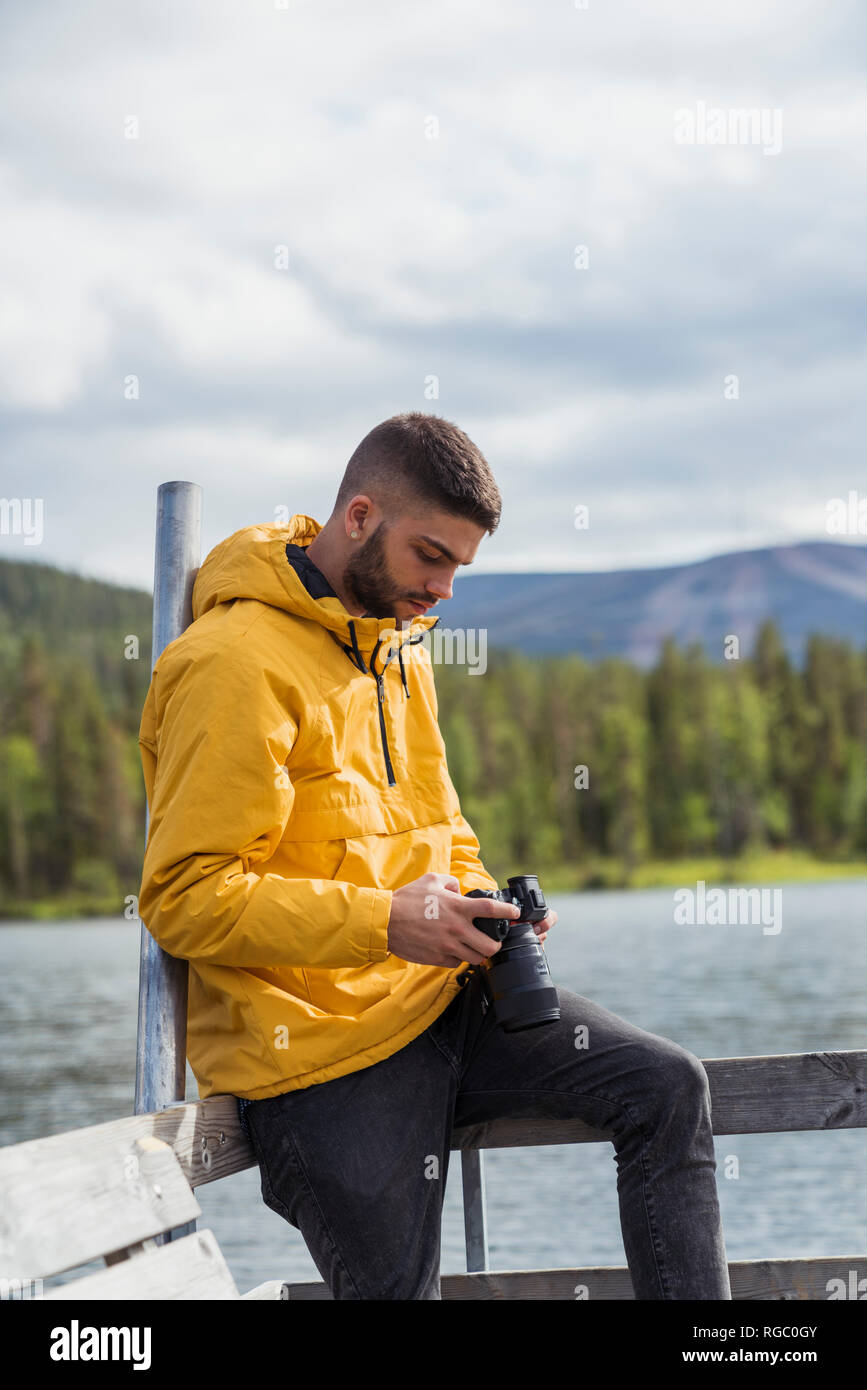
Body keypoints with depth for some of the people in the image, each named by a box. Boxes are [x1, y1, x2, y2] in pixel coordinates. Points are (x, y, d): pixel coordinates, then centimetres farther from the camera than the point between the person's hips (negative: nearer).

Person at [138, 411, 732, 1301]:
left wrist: (475, 906, 0)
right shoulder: (237, 665, -17)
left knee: (667, 1088, -2)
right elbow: (186, 898, -20)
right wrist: (385, 922, -25)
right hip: (318, 1044, -8)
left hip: (435, 993, 8)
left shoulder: (396, 642, 13)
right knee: (395, 1286, -7)